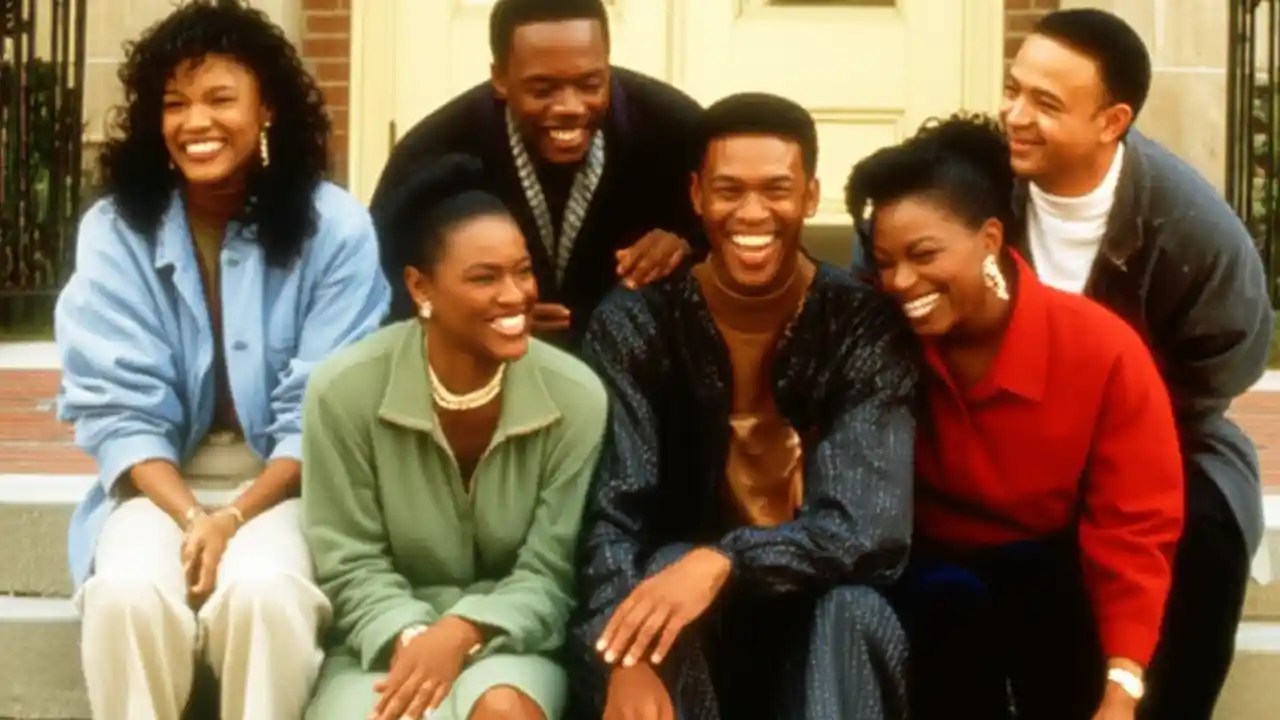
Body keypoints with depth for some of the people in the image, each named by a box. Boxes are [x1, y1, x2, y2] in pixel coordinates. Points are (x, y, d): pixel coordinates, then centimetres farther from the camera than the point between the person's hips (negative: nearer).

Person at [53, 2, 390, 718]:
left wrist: (235, 516, -21)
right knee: (127, 592, -30)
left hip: (287, 485, -1)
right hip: (159, 484, 1)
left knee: (262, 591, -33)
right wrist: (190, 517, -21)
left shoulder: (335, 228, -7)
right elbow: (117, 408, -6)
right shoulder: (113, 230, -3)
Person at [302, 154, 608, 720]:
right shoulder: (345, 392, -11)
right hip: (385, 640, 0)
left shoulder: (576, 397, -11)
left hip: (511, 636, 0)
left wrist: (463, 632, -25)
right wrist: (409, 638, -25)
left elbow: (552, 574, -8)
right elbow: (350, 566, -6)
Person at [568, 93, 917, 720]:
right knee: (652, 617, -32)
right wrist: (626, 660, -38)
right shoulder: (633, 326, -7)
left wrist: (723, 562, -41)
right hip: (688, 645, 0)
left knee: (853, 610, -32)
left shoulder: (865, 326, -10)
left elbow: (872, 527, -22)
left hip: (822, 620, 0)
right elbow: (611, 520, -17)